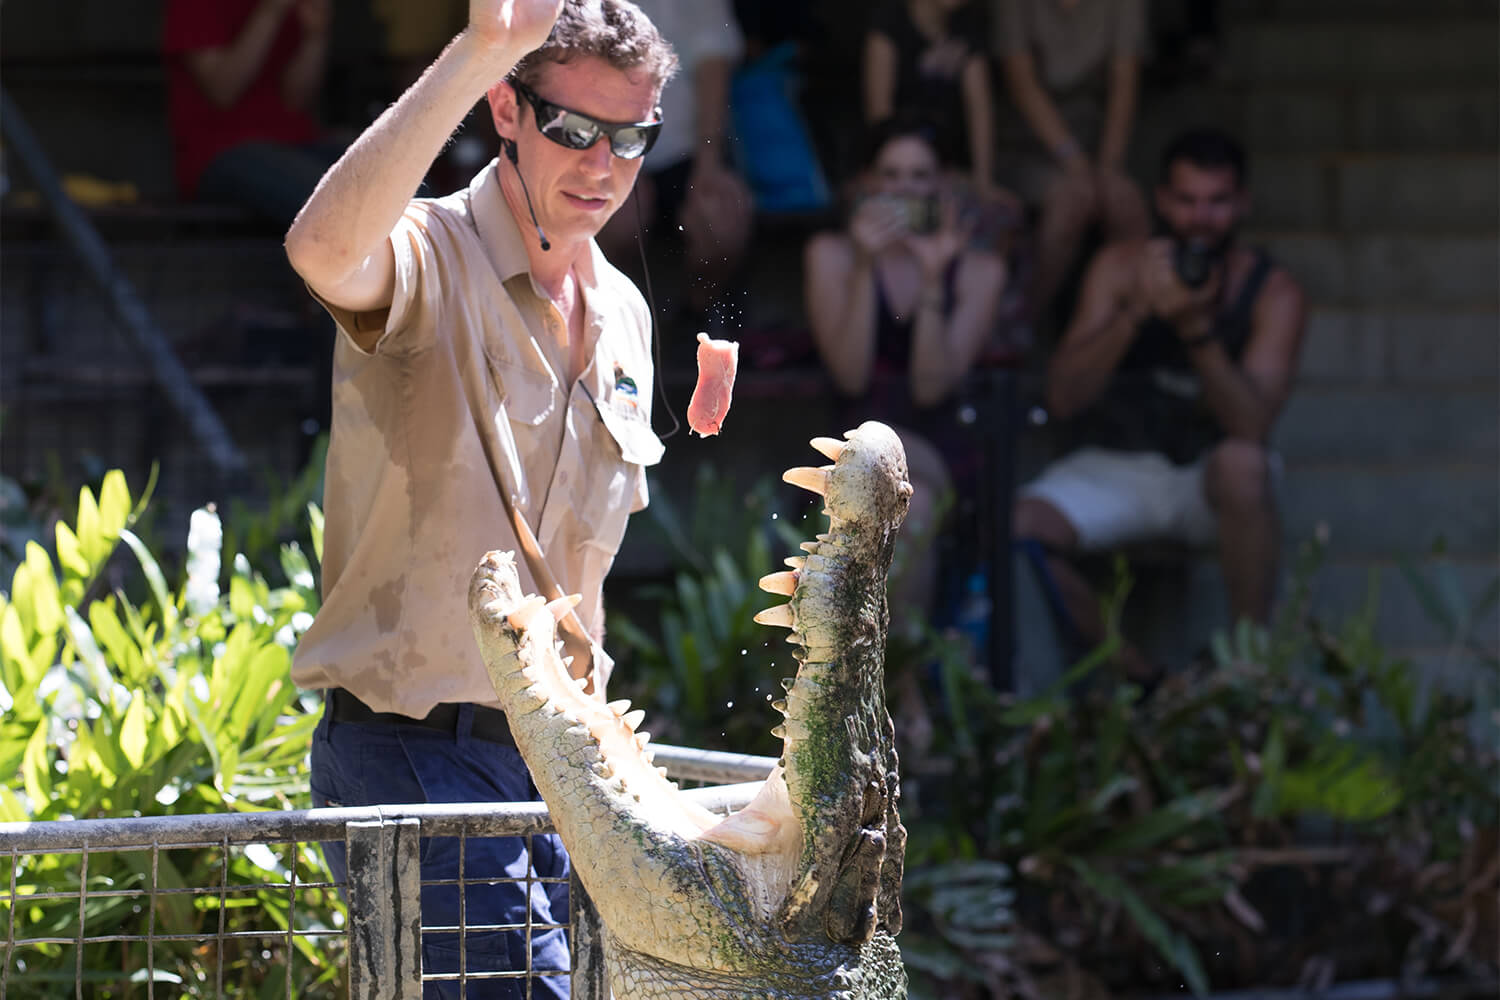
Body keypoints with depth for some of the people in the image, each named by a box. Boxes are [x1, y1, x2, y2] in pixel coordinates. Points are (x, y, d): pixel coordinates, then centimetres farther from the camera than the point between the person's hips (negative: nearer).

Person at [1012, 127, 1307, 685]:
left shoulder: (1273, 293, -9)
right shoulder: (1121, 267, -4)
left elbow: (1251, 426, -23)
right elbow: (1062, 397, -14)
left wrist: (1198, 329, -35)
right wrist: (1138, 313, -27)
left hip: (1206, 477, -2)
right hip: (1116, 469, 2)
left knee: (1240, 461, -37)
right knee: (1020, 525, -26)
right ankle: (1137, 676, -10)